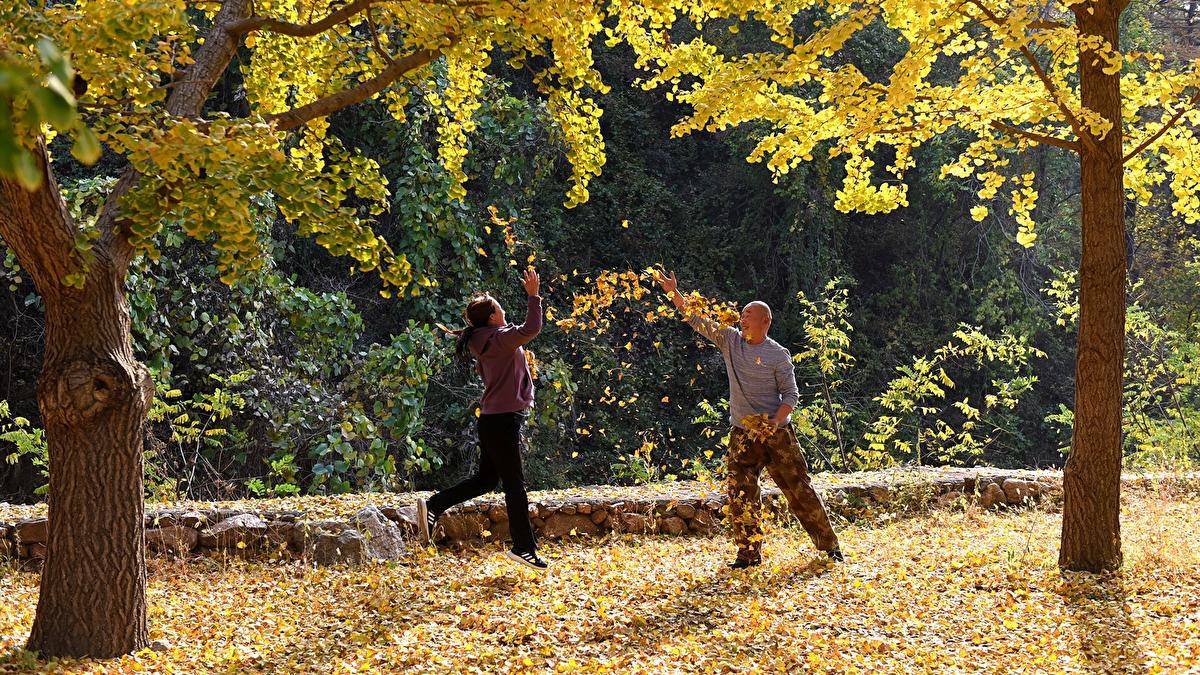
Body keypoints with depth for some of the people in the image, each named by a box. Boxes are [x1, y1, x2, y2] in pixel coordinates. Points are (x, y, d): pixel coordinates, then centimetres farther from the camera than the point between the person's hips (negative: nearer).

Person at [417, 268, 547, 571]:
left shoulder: (485, 341, 12)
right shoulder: (498, 338, -16)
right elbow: (531, 329, -31)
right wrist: (533, 296, -24)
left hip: (493, 418, 9)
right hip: (503, 420, -9)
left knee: (486, 478, 16)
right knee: (514, 484, -1)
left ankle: (432, 507, 9)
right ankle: (524, 548, 6)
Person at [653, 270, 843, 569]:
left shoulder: (778, 354, -6)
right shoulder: (730, 340, 5)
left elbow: (791, 395, -6)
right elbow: (696, 319, 4)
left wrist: (774, 423, -21)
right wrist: (673, 293, -7)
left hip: (777, 434, -3)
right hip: (742, 435, 3)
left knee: (800, 490, 1)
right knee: (741, 496, -3)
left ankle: (829, 545, 14)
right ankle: (749, 554, 7)